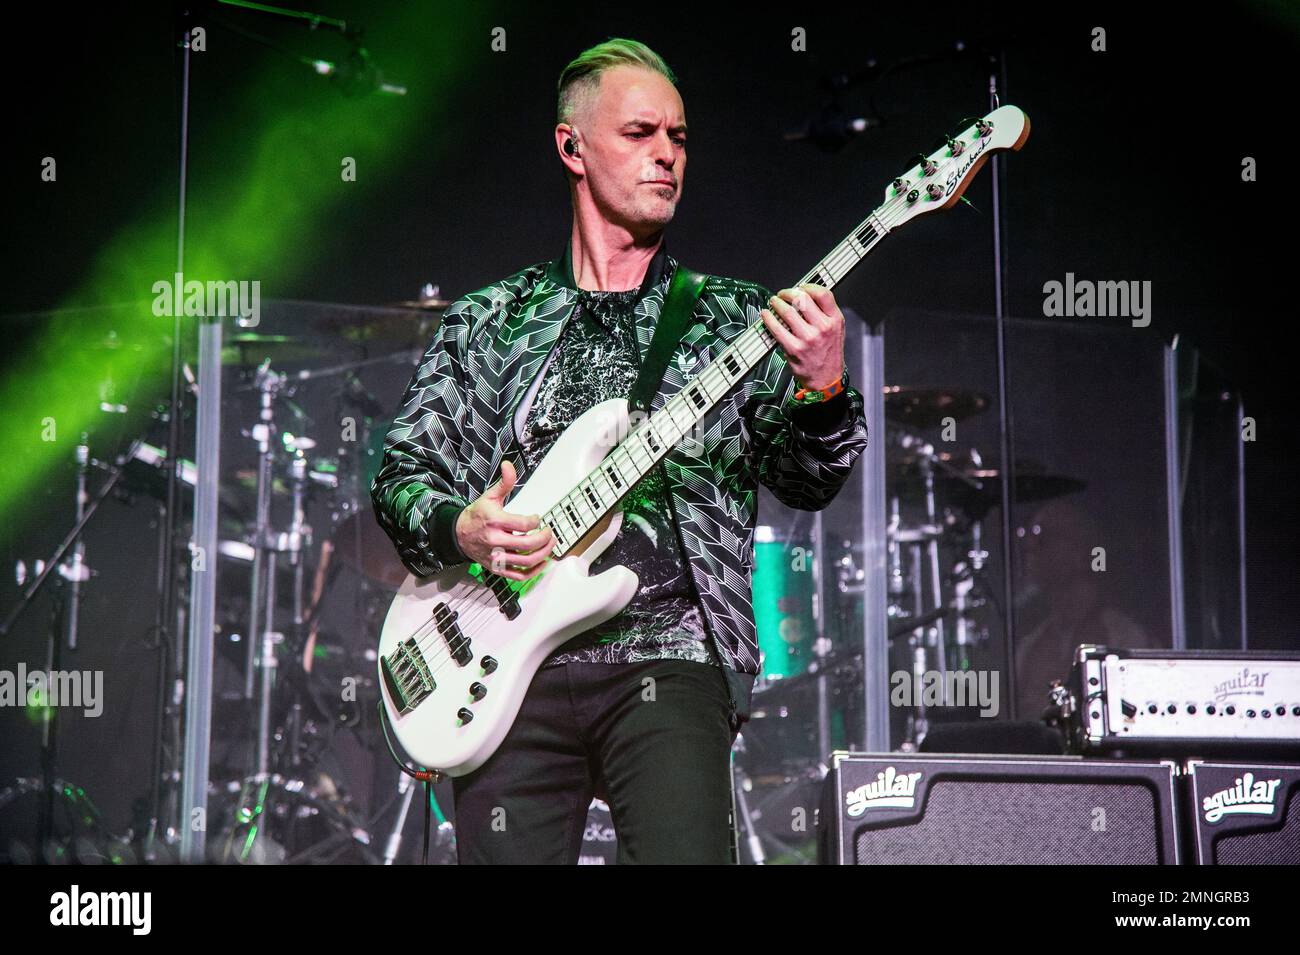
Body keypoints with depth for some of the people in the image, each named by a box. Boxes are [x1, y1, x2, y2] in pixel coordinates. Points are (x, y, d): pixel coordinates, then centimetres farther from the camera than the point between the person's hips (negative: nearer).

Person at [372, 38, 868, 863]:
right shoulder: (492, 321, 16)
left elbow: (806, 483, 4)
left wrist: (824, 391, -17)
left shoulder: (734, 319, 13)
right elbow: (402, 474, 13)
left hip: (669, 662, -1)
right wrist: (459, 530, -9)